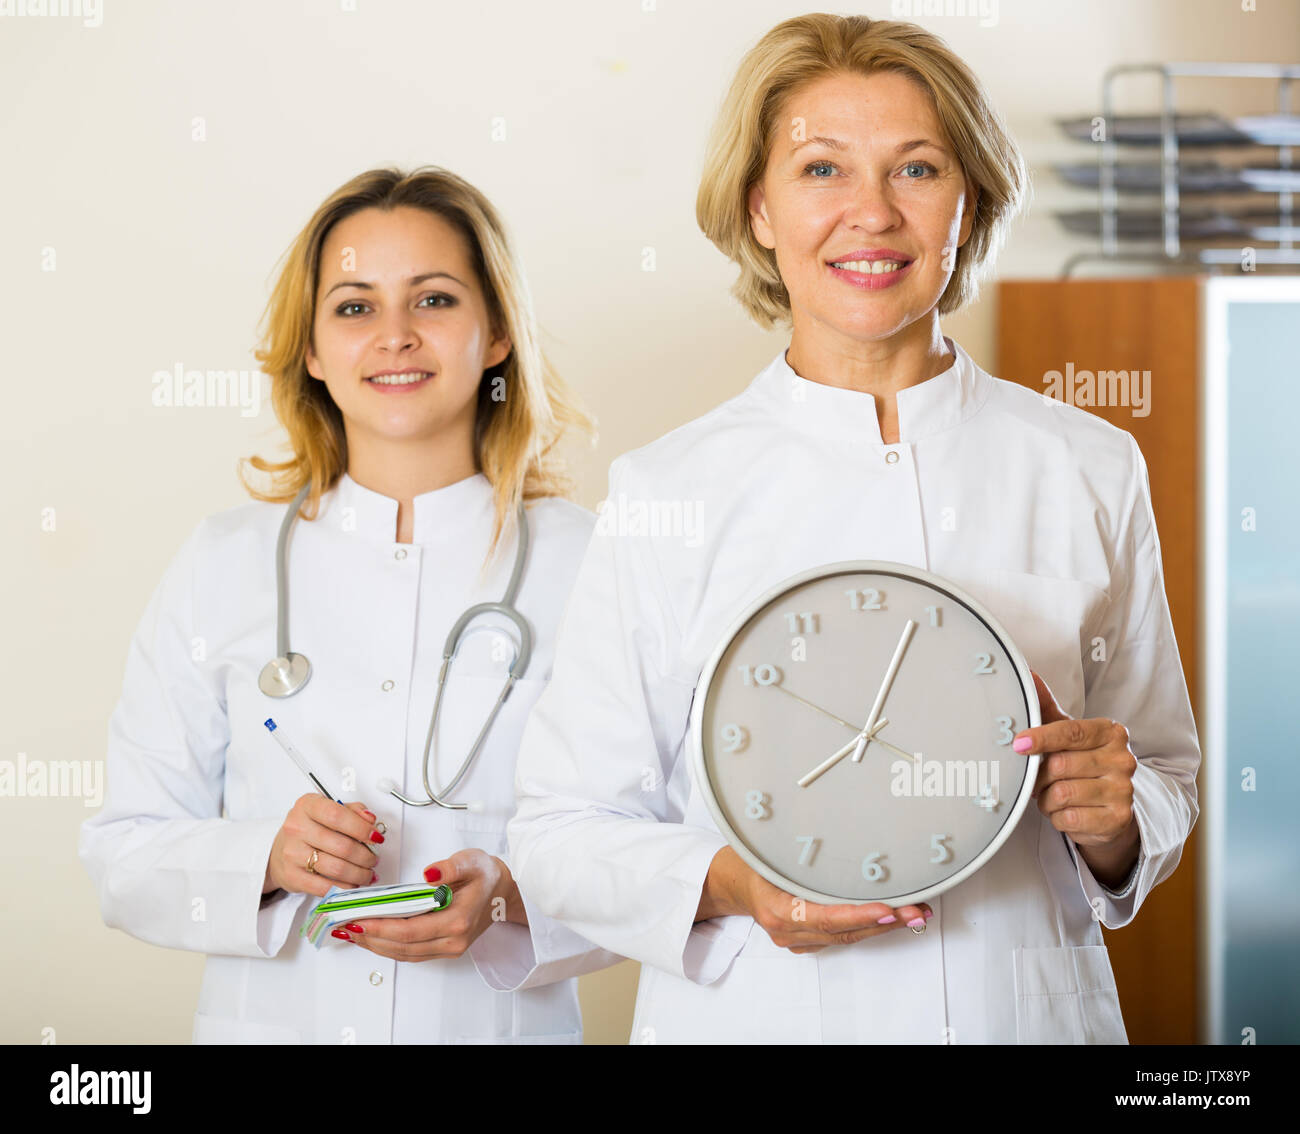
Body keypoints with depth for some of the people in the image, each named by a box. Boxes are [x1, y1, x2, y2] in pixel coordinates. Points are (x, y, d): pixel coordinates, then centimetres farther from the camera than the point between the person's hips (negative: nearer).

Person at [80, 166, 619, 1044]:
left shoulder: (588, 566, -3)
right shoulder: (224, 566, 1)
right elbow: (125, 855, 0)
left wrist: (510, 894, -20)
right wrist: (264, 859, -17)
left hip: (505, 1023, -1)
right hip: (269, 1022, 1)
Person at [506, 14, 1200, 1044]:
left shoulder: (1092, 471, 0)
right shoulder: (666, 493, -6)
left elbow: (1168, 787, 9)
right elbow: (562, 834, -3)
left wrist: (1113, 823, -12)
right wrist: (727, 884, -20)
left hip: (1029, 1005, 2)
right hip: (756, 1016, -1)